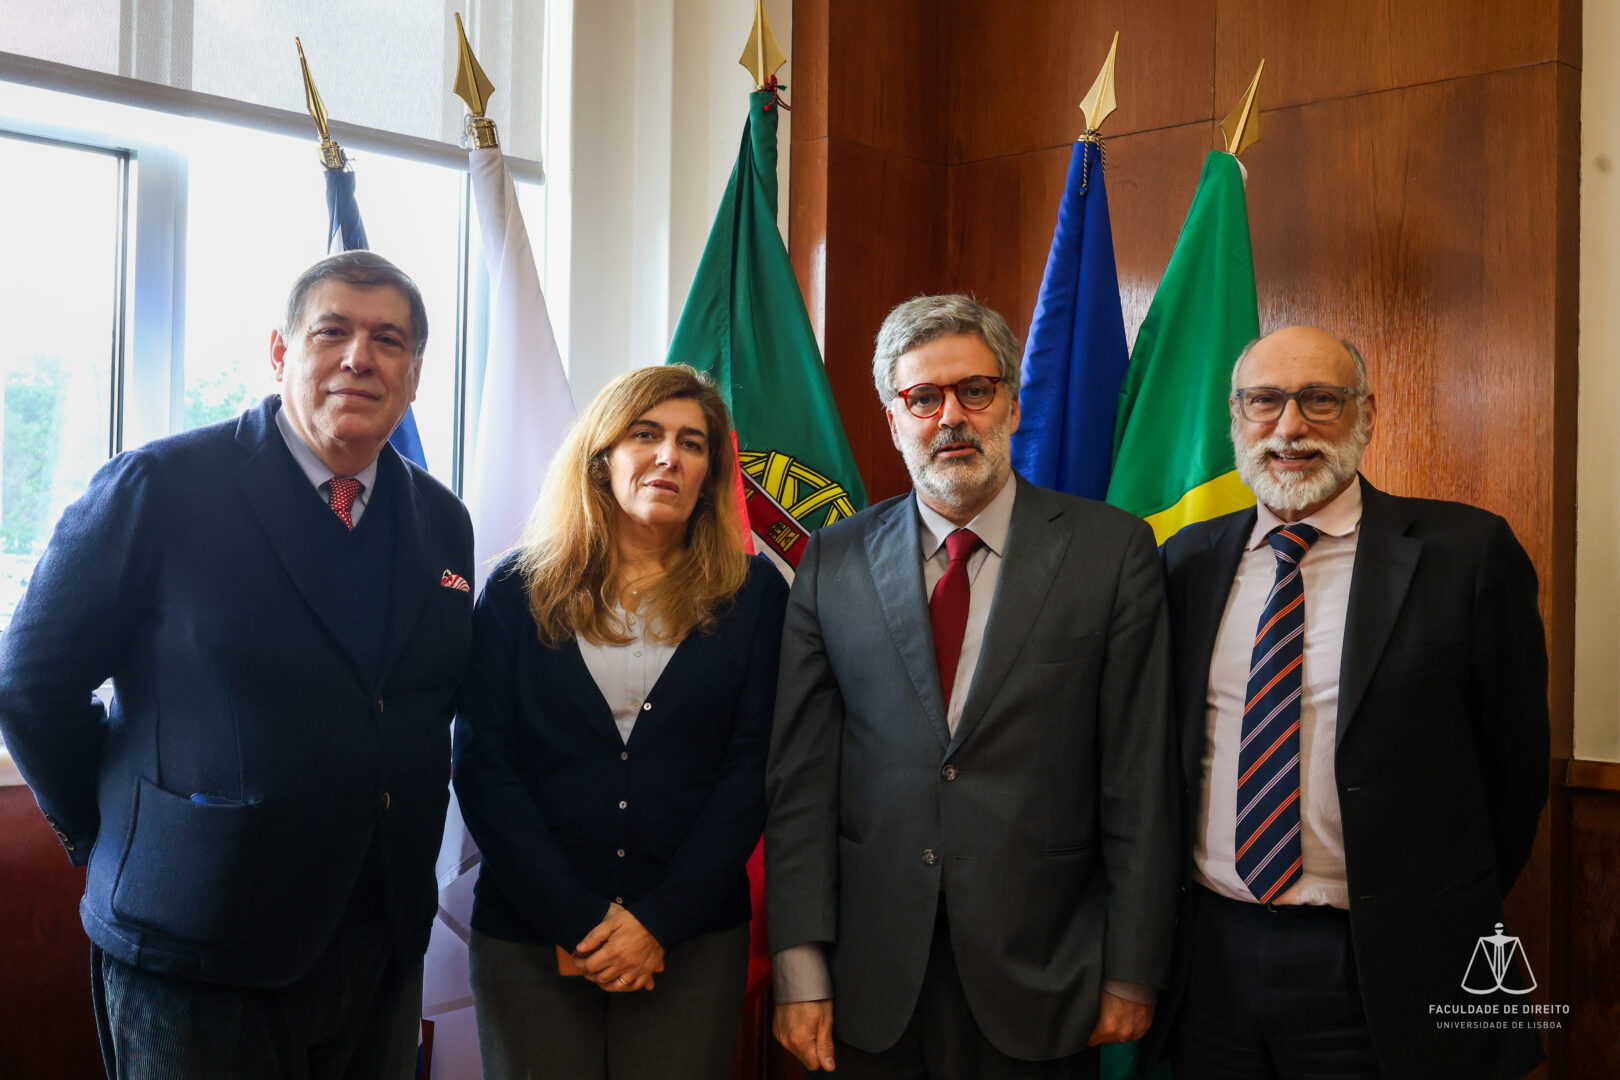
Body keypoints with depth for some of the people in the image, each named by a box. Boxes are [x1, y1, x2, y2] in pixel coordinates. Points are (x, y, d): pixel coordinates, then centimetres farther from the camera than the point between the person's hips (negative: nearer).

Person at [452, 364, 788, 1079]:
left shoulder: (752, 594, 2)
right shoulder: (518, 590, 2)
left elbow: (752, 768, -3)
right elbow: (482, 766, -3)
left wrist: (660, 920, -11)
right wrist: (574, 921, -11)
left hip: (692, 940, 0)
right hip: (528, 938, 0)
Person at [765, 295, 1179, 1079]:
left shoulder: (1111, 551, -3)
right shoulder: (832, 563, 2)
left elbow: (1139, 779, -4)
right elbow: (800, 776, 0)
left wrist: (1131, 975, -3)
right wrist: (800, 970, -3)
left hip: (1040, 985, -1)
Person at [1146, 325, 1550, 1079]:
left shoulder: (1465, 554, -6)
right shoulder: (1187, 560, 5)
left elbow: (1513, 760, -1)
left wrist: (1449, 923, 4)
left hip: (1380, 976, -3)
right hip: (1210, 952, 3)